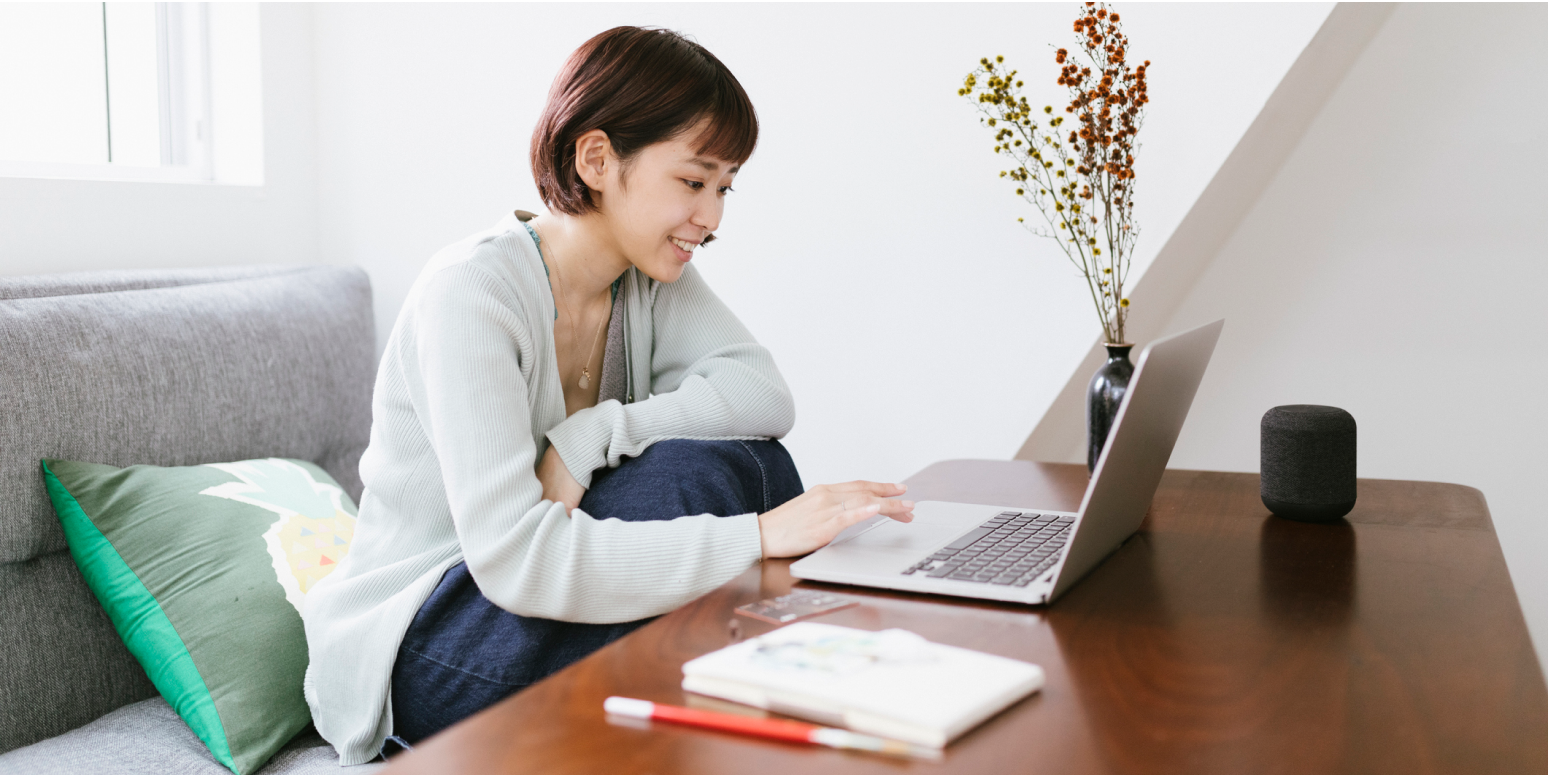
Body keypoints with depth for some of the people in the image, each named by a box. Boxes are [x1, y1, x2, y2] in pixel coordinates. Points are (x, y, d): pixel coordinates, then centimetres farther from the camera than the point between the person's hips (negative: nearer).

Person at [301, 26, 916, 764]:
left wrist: (590, 438, -26)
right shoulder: (469, 292, -24)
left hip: (548, 589, 7)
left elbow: (764, 397, -13)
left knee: (745, 457, -16)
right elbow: (514, 558, -33)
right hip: (413, 649, -6)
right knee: (692, 473, -26)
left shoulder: (650, 273, 0)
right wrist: (757, 536, -36)